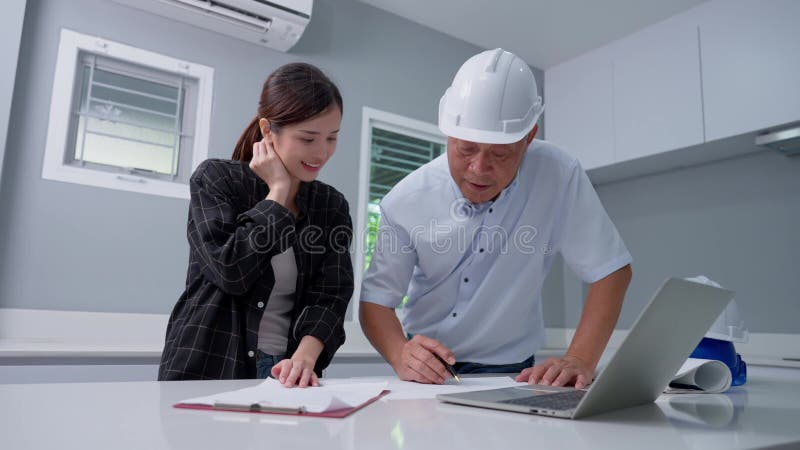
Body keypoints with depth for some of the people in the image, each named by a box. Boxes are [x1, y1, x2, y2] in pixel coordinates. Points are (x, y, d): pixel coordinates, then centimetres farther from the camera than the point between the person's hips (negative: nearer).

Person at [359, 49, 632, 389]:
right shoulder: (405, 201, -13)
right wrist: (401, 356, -28)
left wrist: (580, 361, -24)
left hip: (508, 373, -1)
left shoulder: (557, 175, -16)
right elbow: (376, 300, -8)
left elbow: (610, 270, -11)